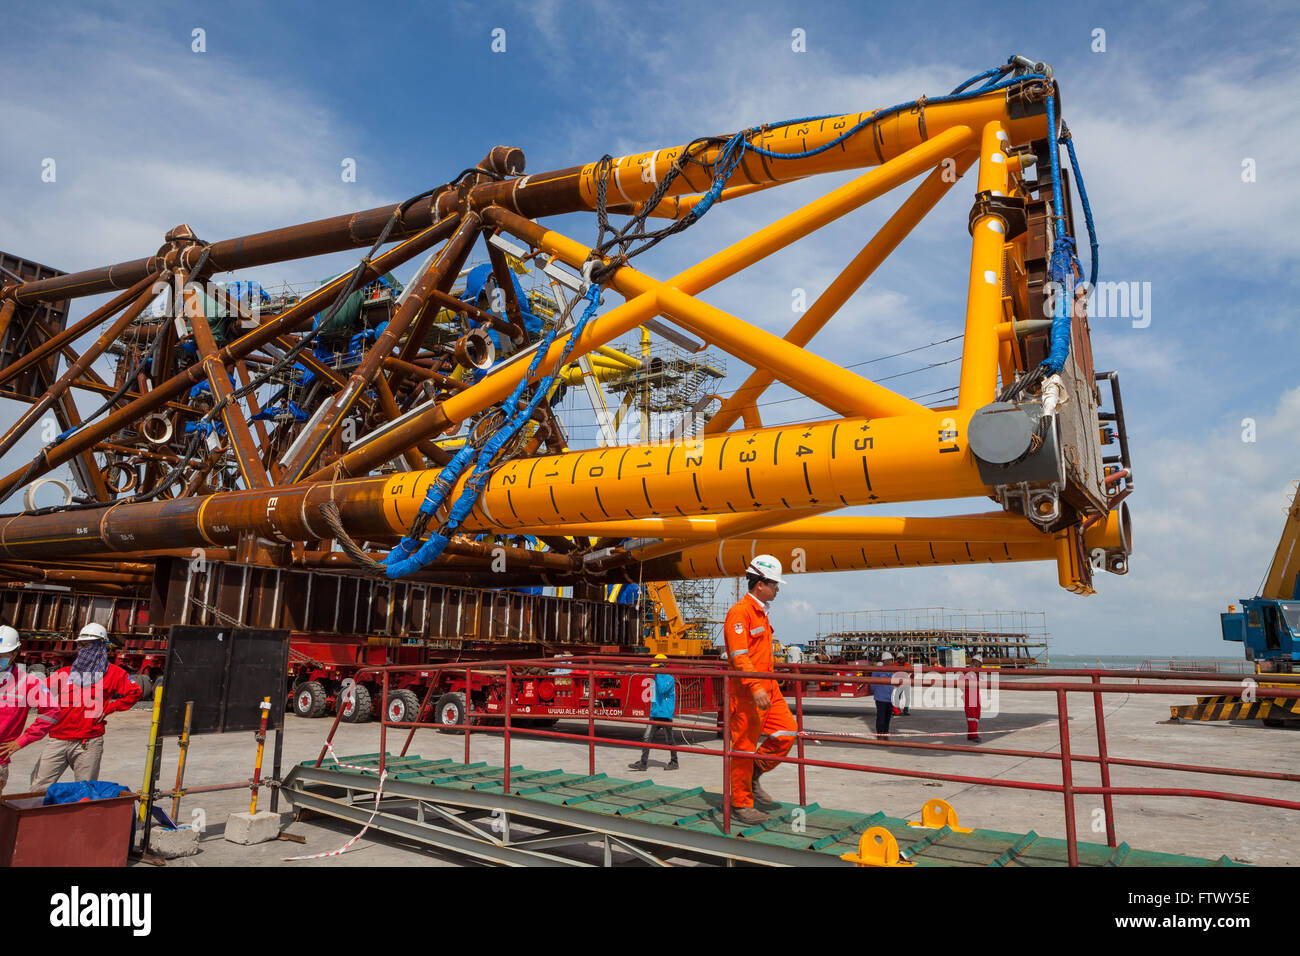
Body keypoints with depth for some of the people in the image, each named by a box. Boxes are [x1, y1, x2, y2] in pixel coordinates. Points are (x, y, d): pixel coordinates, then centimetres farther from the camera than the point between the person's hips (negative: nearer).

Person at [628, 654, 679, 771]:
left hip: (665, 714, -7)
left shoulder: (669, 679, -8)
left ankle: (674, 762, 18)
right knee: (647, 738, 0)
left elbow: (662, 689, -27)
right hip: (654, 714, 7)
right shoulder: (657, 678, 16)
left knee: (668, 740, 4)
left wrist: (658, 675, -21)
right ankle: (643, 763, 1)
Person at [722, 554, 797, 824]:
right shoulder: (740, 612, -14)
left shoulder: (761, 613, 16)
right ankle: (741, 804, 12)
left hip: (767, 687, 9)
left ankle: (752, 777, 21)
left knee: (786, 733, 5)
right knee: (743, 746, -1)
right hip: (746, 691, -9)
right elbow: (739, 656, -22)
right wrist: (755, 687, -30)